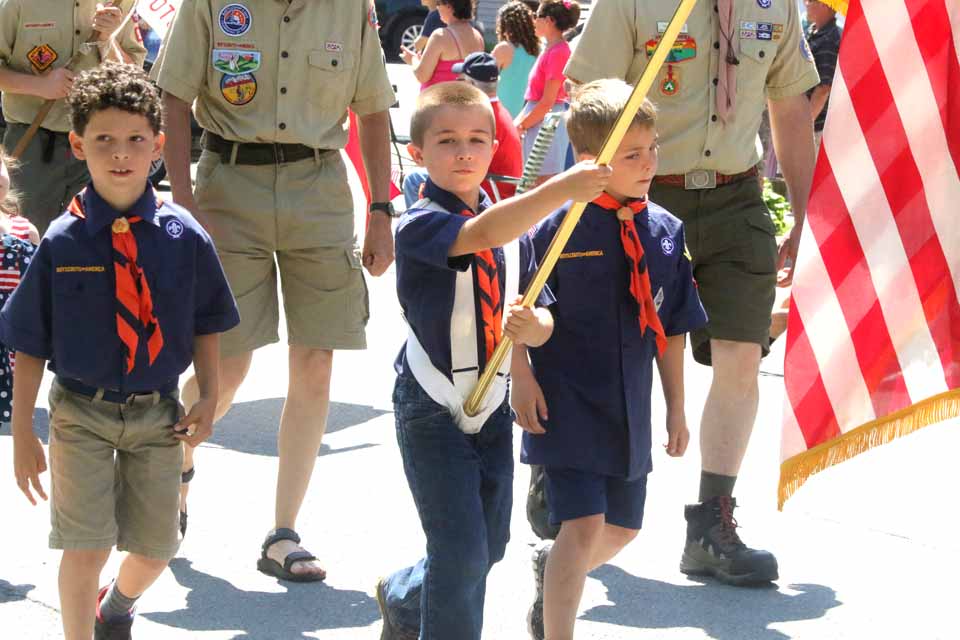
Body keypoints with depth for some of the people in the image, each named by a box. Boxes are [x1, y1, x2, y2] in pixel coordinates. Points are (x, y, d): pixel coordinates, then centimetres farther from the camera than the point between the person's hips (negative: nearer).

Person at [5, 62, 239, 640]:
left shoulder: (185, 237, -6)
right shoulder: (61, 244, -10)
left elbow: (206, 325, 7)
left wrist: (208, 398, -3)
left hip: (158, 414, 2)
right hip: (82, 413, -2)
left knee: (157, 547, 12)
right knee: (86, 546, -10)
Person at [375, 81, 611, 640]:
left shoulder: (516, 229, 6)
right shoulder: (420, 224, -15)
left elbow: (543, 316, 9)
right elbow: (480, 234, -36)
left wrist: (532, 327, -16)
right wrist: (564, 189, -46)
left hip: (493, 408, 7)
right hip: (433, 410, -7)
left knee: (491, 546, 15)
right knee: (462, 549, -10)